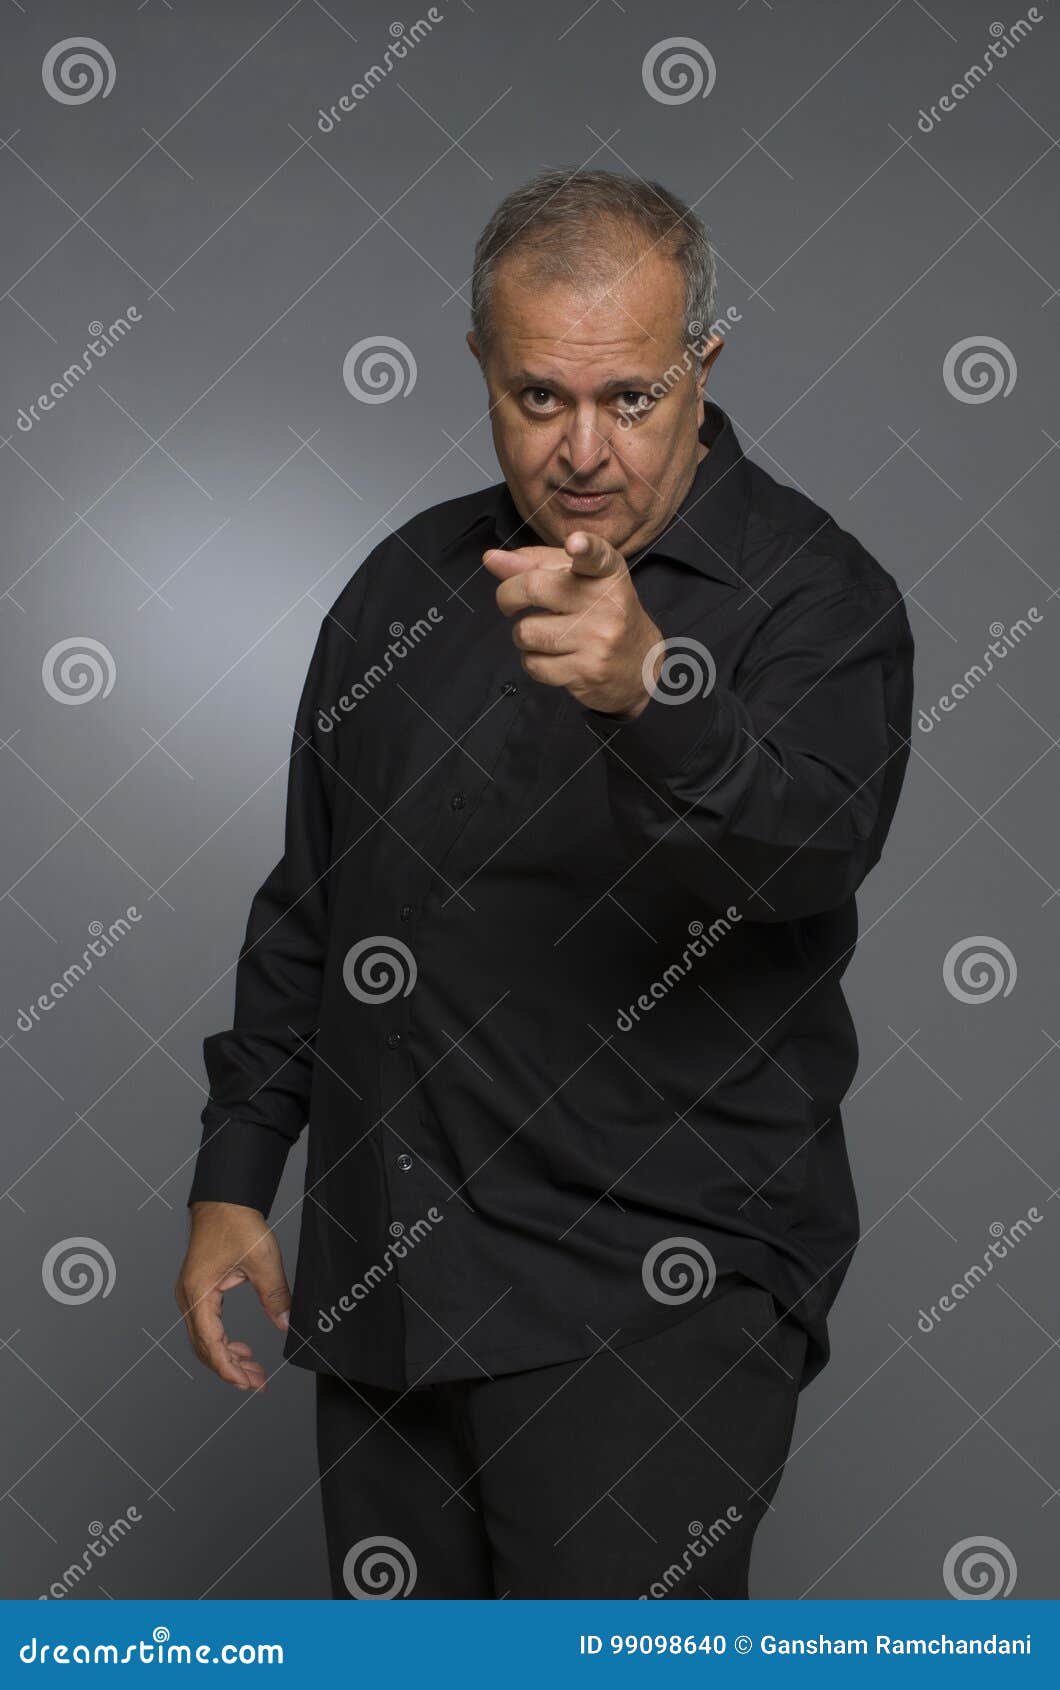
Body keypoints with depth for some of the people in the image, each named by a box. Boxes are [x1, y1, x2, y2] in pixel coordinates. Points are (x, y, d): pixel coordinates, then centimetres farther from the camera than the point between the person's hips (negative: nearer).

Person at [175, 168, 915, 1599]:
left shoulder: (815, 595, -8)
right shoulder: (411, 581, 9)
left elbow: (815, 844, -28)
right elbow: (308, 902, 16)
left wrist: (651, 690, -48)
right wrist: (234, 1178, 12)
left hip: (655, 1295, -5)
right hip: (386, 1274, 5)